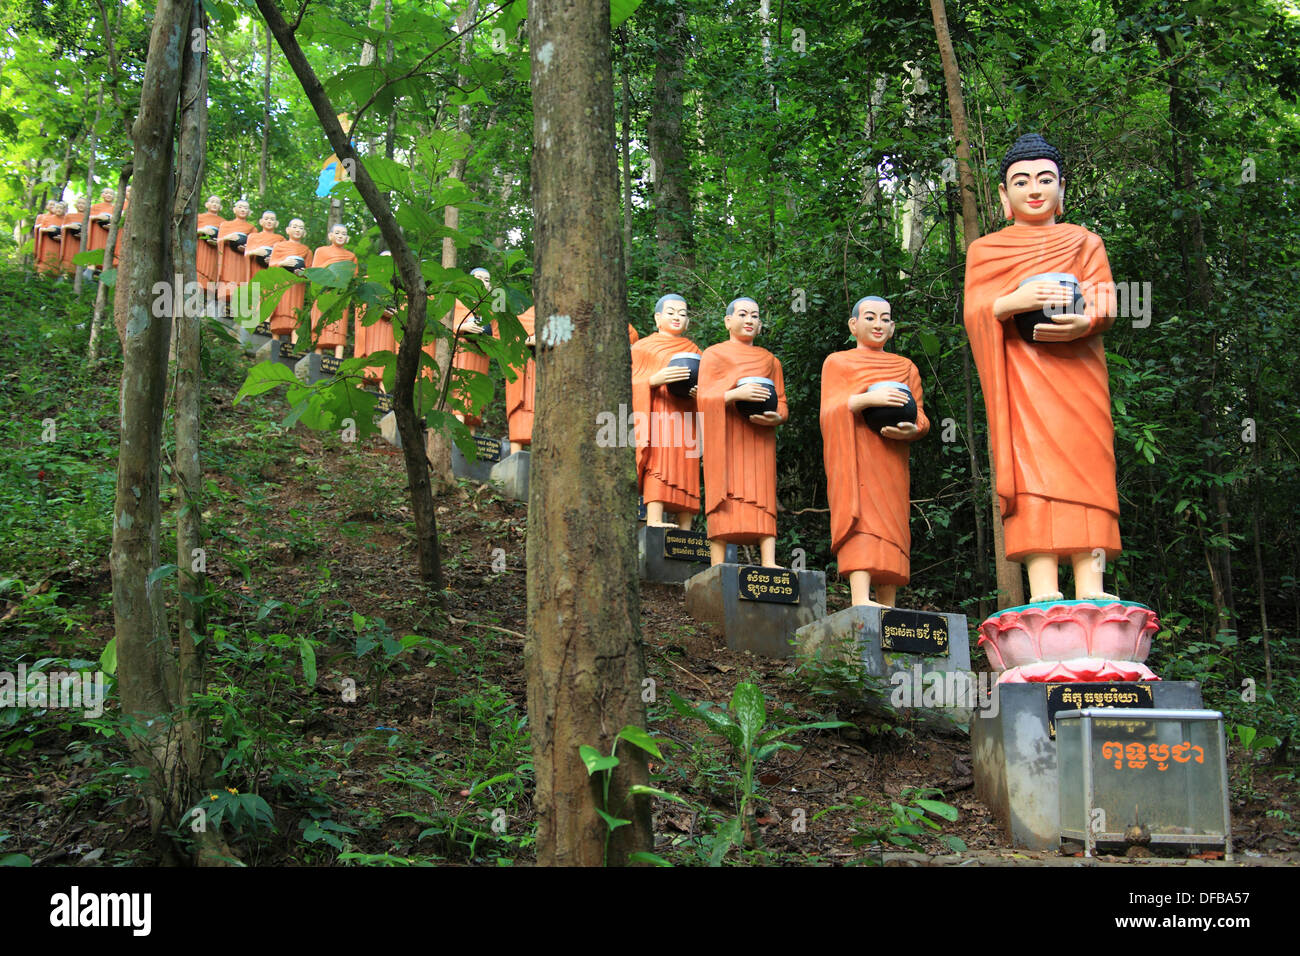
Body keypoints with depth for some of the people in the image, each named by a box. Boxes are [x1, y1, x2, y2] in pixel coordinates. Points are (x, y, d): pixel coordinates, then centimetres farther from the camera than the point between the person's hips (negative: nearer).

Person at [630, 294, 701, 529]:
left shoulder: (694, 351, 25)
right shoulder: (643, 347, 15)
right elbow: (631, 383, 4)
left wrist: (699, 392, -2)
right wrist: (655, 380, -16)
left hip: (684, 418, 4)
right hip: (655, 417, -4)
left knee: (685, 472, -7)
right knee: (658, 464, -22)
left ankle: (684, 528, -12)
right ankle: (654, 521, -32)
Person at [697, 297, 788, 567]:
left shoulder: (770, 360, 23)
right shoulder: (713, 355, 12)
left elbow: (782, 404, 17)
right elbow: (702, 398, 0)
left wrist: (776, 417, -7)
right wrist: (736, 394, -17)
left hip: (759, 438, 3)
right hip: (724, 436, -3)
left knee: (763, 495, -9)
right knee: (724, 497, -11)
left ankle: (769, 561, -18)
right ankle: (718, 565, -15)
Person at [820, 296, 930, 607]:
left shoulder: (906, 367, 24)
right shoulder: (837, 362, 16)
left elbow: (921, 417, 15)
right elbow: (830, 411, 0)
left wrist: (912, 429, -9)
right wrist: (868, 398, -18)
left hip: (891, 459, 4)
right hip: (854, 457, -4)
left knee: (892, 524, -5)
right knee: (860, 516, -20)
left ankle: (887, 607, -8)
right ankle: (861, 599, -33)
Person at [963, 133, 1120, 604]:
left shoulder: (1085, 242, 22)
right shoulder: (985, 250, 20)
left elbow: (1105, 304, 7)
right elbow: (974, 311, 5)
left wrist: (1083, 321, -18)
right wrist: (1015, 301, -17)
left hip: (1076, 370, 1)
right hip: (1019, 372, -1)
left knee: (1085, 465, -11)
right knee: (1032, 464, -17)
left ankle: (1090, 586, -18)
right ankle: (1042, 588, -26)